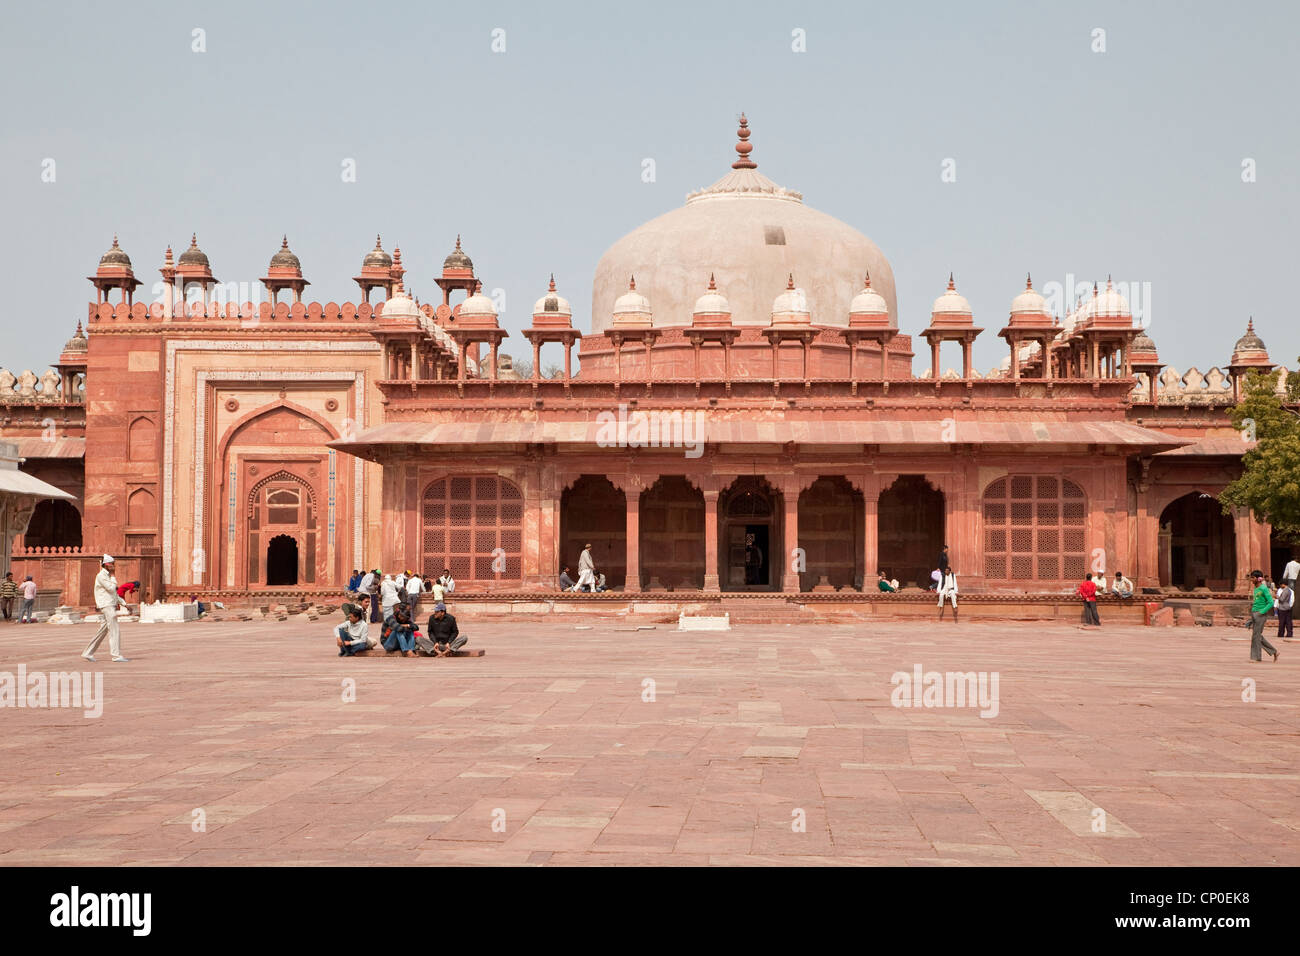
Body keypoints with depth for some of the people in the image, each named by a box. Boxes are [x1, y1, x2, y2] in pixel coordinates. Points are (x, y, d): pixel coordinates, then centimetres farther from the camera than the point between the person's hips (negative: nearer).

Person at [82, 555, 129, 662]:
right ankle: (117, 655, -14)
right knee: (114, 631, -12)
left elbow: (115, 593, 24)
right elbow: (111, 588, -18)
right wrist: (113, 576, -8)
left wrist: (124, 604, 19)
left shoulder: (108, 576, 20)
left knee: (103, 631, 11)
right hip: (106, 606, -10)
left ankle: (87, 653, 17)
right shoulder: (101, 576, -10)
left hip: (111, 606, 10)